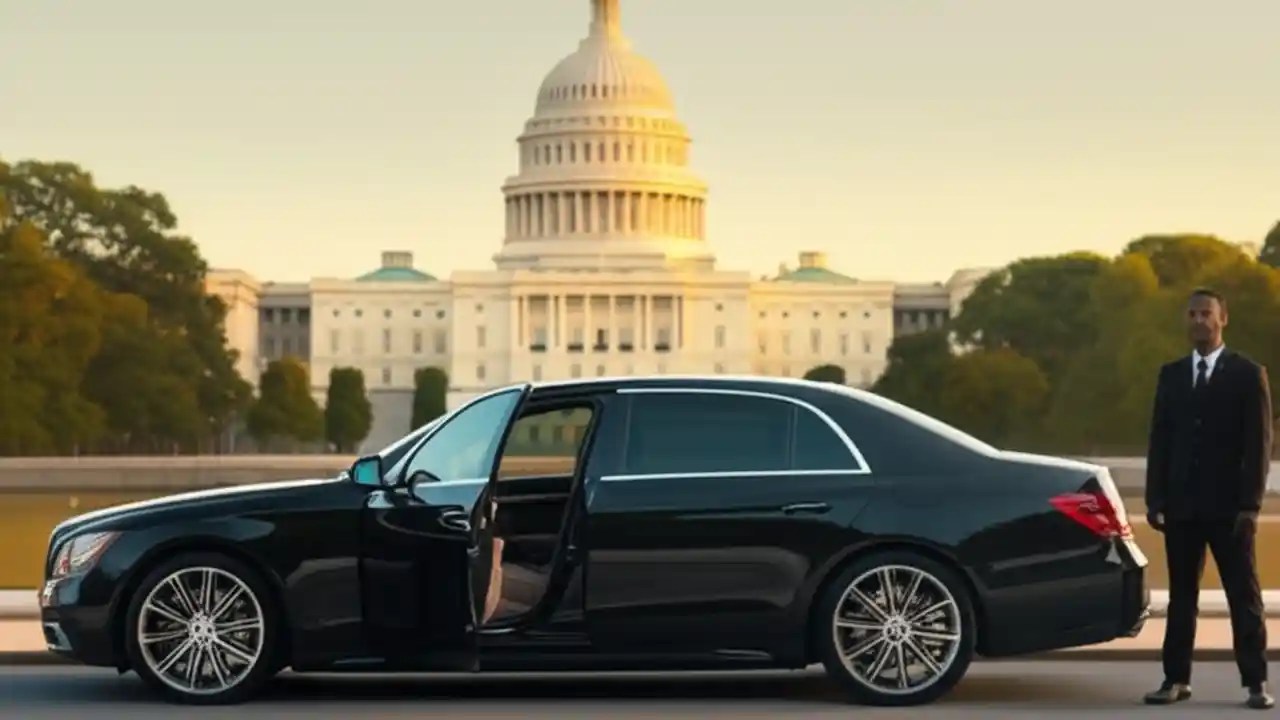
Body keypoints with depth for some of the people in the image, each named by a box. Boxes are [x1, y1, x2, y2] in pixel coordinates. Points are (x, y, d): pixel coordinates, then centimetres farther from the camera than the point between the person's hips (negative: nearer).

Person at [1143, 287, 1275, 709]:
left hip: (1228, 506, -3)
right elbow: (1160, 440, 9)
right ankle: (1176, 679, 10)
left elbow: (1259, 442, -5)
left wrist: (1250, 503, -12)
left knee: (1244, 595, 0)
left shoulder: (1248, 374, -1)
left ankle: (1255, 682, 4)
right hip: (1181, 504, 3)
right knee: (1181, 595, 6)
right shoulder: (1171, 374, 10)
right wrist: (1155, 498, 2)